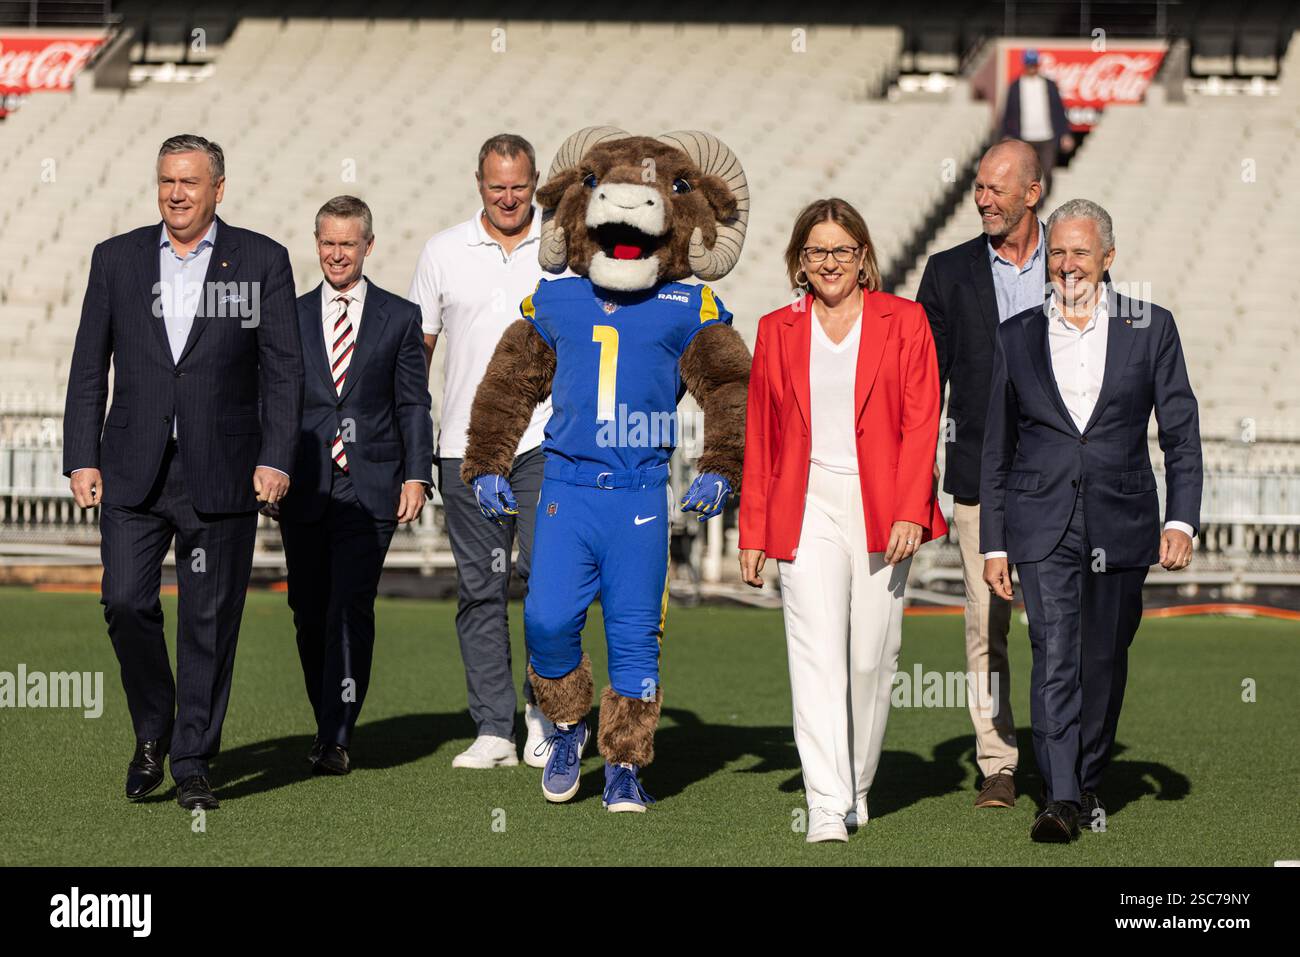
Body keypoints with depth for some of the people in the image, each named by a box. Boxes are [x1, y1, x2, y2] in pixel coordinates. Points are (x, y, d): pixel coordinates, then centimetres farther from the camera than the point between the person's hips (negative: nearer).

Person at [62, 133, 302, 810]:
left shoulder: (261, 261, 2)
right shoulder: (116, 259, 8)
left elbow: (283, 369, 1)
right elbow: (89, 368, 9)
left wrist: (275, 459, -8)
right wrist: (81, 458, 2)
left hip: (221, 475, -1)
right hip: (134, 474, 2)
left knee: (209, 621, 1)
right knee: (126, 604, -7)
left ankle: (192, 761, 11)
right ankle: (152, 733, 15)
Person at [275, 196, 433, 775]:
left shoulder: (400, 318, 7)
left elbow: (414, 405, 7)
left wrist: (417, 475, -2)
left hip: (369, 488, -2)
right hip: (305, 488, 3)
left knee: (351, 608, -13)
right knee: (309, 613, 5)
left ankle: (336, 740, -15)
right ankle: (329, 725, 21)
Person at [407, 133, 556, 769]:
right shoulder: (443, 252, 7)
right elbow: (417, 348, 13)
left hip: (545, 442, -2)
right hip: (466, 447, 2)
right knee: (480, 589, 3)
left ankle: (544, 705, 5)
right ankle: (493, 730, 9)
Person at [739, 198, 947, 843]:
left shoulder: (903, 322, 5)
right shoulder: (777, 330, 10)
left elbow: (921, 423, -1)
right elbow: (760, 438, 12)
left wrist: (910, 513, -12)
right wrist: (753, 534, 9)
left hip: (881, 510, 0)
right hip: (806, 509, 0)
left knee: (872, 657, 4)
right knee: (817, 655, -10)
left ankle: (856, 788, 23)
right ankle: (826, 809, -14)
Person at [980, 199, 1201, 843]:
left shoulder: (1150, 329, 3)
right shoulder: (1017, 336, 7)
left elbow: (1181, 434, 3)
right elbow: (996, 448, 10)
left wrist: (1180, 521, -8)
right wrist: (993, 542, 6)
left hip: (1121, 523, 0)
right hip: (1043, 525, 0)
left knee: (1105, 660, 9)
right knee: (1054, 657, -11)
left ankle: (1088, 783, 25)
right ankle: (1060, 799, -15)